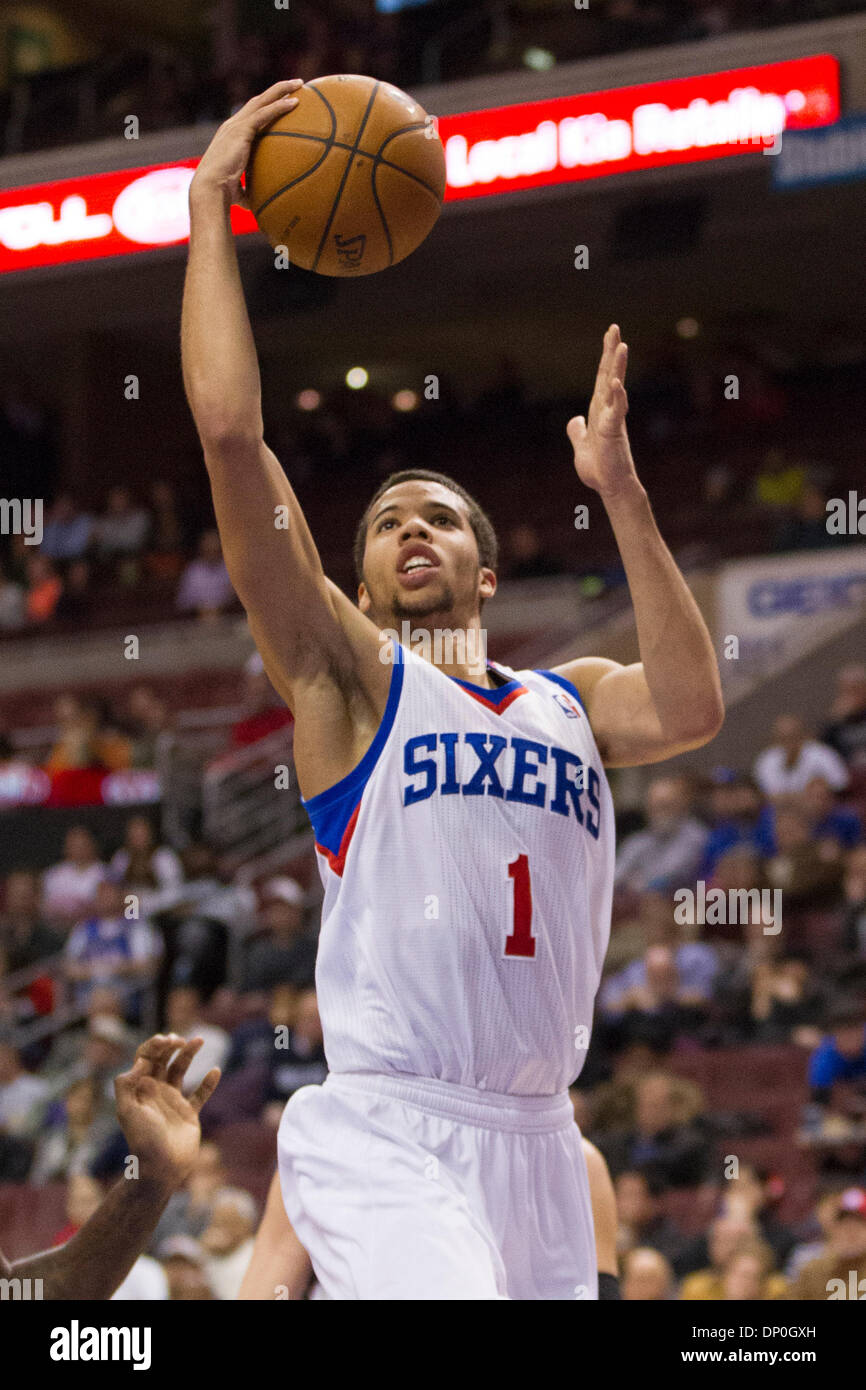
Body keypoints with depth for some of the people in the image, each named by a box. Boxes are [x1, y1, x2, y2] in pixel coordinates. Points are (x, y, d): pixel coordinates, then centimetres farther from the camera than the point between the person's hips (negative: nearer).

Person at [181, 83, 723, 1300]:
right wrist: (211, 206, -1)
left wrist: (621, 491, -4)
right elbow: (230, 432, -3)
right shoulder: (344, 676, 7)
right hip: (387, 1138, -5)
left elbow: (691, 709, -5)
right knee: (443, 1294, -30)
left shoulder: (571, 701, 19)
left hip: (538, 1142, 6)